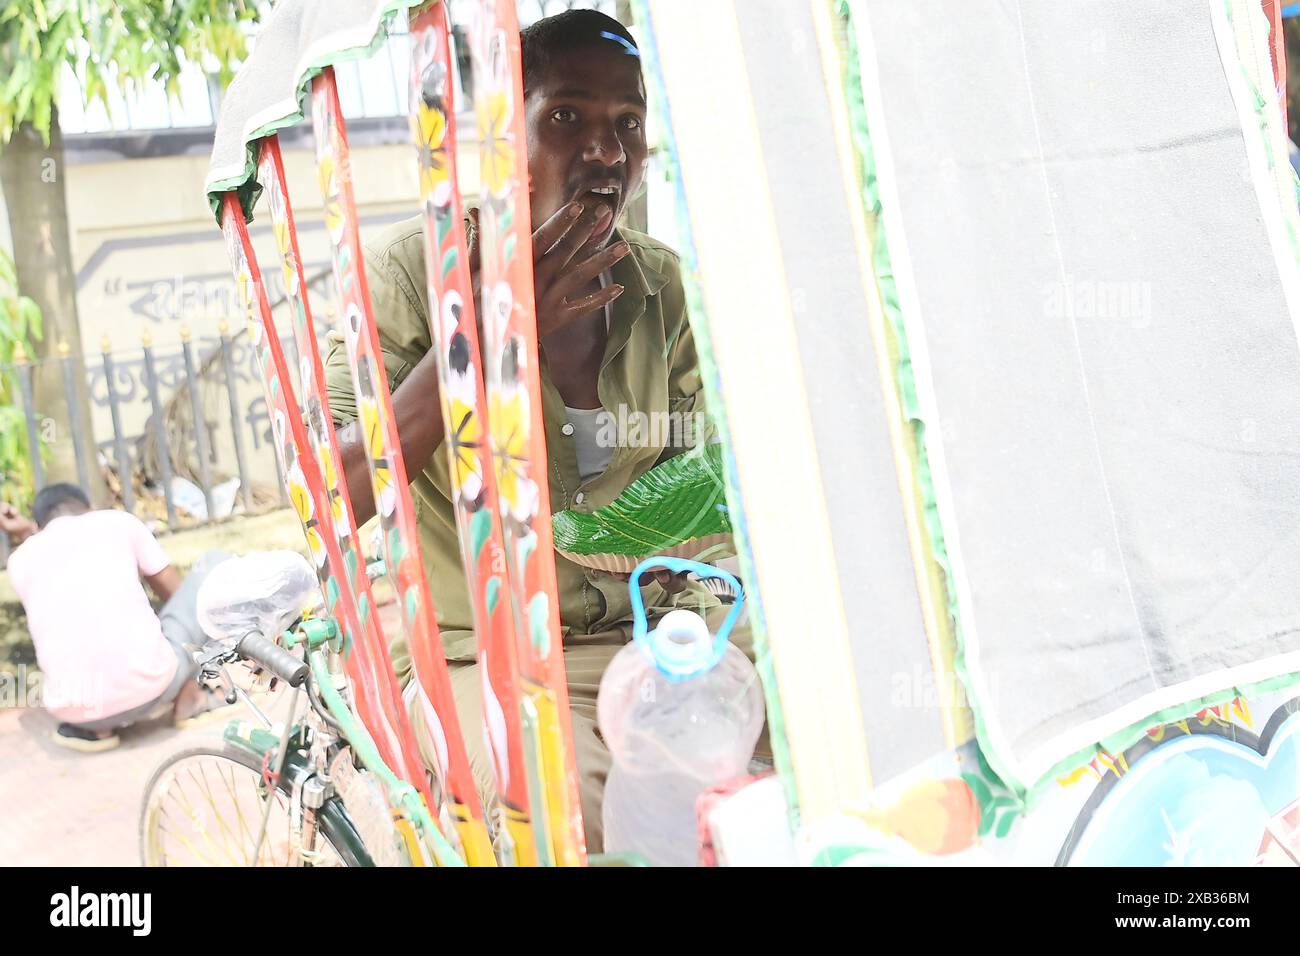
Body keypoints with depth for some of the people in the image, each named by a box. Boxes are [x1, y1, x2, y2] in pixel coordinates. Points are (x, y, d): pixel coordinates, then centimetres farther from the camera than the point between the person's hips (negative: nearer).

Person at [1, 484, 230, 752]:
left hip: (74, 710, 3)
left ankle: (95, 725, 14)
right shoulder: (119, 521, 12)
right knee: (217, 564, 18)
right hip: (149, 687, -3)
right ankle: (188, 693, 14)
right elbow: (175, 592, 21)